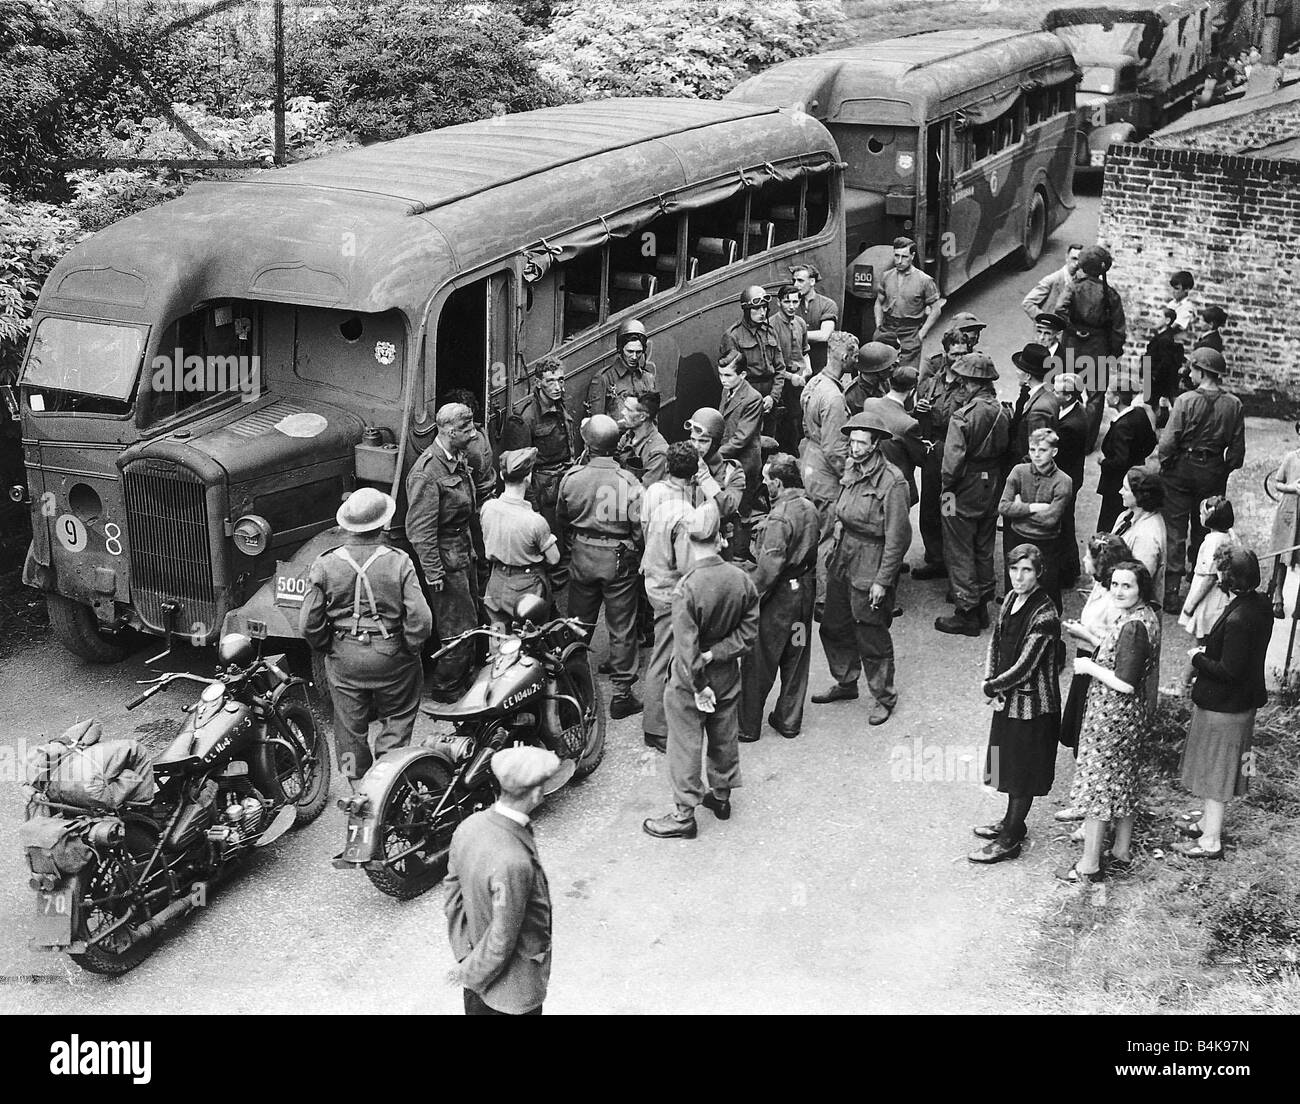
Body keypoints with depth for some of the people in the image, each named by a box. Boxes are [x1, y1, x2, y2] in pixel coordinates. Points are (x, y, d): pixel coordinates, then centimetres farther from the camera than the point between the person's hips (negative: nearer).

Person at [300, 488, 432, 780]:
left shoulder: (324, 565, -10)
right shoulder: (399, 561, -15)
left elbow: (308, 624, -8)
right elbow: (420, 619, -18)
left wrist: (325, 647, 10)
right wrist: (410, 648, 0)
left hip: (343, 658, 2)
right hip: (391, 656, -2)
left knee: (350, 728, 18)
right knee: (398, 717, 21)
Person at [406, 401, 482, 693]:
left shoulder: (458, 458, 5)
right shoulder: (426, 474, -26)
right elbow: (420, 529, -24)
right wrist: (433, 572, -22)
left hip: (464, 552, 10)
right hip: (445, 559, -10)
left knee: (471, 616, 20)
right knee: (459, 628, -1)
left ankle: (463, 677, 36)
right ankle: (446, 688, 15)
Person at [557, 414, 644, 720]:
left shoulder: (572, 477, -8)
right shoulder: (628, 482, -16)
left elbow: (561, 519, 6)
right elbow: (640, 525, -14)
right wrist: (634, 552, 5)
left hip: (582, 556, 2)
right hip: (619, 559, -2)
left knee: (578, 623, 18)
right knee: (621, 628, 7)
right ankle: (622, 693, 13)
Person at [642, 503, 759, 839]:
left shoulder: (687, 588, -27)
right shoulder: (741, 579, -11)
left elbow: (687, 648, -26)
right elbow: (749, 630, -6)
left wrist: (699, 685, -17)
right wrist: (716, 654, -10)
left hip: (690, 683, -5)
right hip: (728, 676, 5)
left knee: (686, 745, 7)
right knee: (724, 738, 22)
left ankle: (684, 815, 17)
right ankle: (721, 796, 41)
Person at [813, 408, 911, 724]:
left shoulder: (892, 481, -19)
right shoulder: (851, 470, 4)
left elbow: (897, 537, -17)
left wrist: (882, 581, -17)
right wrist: (835, 550, 12)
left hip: (870, 566, -8)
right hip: (842, 561, 8)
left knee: (871, 636, 3)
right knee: (834, 627, 17)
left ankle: (884, 697, 20)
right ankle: (845, 683, 37)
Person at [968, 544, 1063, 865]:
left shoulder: (1044, 615, -25)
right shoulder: (1012, 598, 1)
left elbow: (1024, 667, -25)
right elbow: (996, 642, 8)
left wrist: (991, 688, -12)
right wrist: (991, 681, -6)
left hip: (1032, 702, -8)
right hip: (1008, 697, 8)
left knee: (1023, 769, 5)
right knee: (1011, 763, 22)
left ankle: (1009, 841, 17)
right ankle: (1012, 822, 40)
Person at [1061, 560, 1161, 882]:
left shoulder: (1133, 626, -26)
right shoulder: (1147, 616, 5)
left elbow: (1125, 684, -27)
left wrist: (1090, 667, -15)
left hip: (1111, 717, -10)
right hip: (1131, 714, 10)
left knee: (1096, 784, 1)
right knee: (1123, 783, 20)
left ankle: (1089, 866, 10)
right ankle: (1121, 853, 33)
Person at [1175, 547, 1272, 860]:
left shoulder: (1239, 619, -30)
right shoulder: (1260, 605, -1)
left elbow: (1228, 671, -28)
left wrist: (1199, 658, -13)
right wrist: (1208, 652, 4)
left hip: (1222, 706, -9)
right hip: (1242, 702, 9)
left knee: (1215, 770, 4)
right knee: (1217, 768, 23)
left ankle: (1211, 841, 15)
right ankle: (1208, 821, 39)